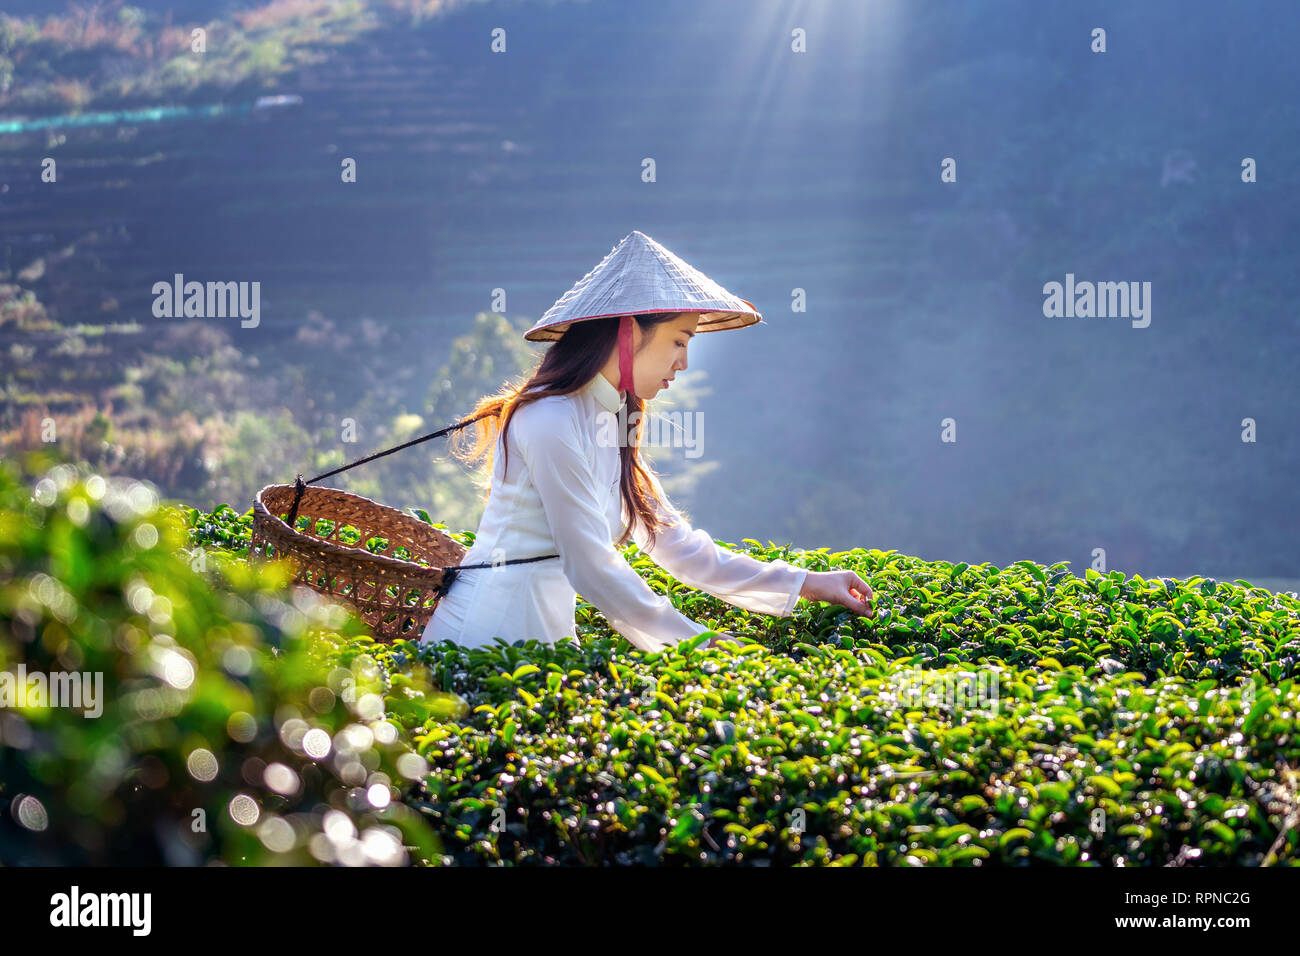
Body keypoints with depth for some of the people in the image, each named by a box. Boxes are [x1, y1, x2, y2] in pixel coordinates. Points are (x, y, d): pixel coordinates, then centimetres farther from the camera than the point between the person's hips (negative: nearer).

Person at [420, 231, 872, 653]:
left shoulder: (609, 424, 15)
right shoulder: (553, 423, -14)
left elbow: (678, 545, 17)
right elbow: (592, 568, -16)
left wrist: (805, 584, 12)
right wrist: (698, 643, -11)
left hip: (541, 637, 9)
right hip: (488, 634, -9)